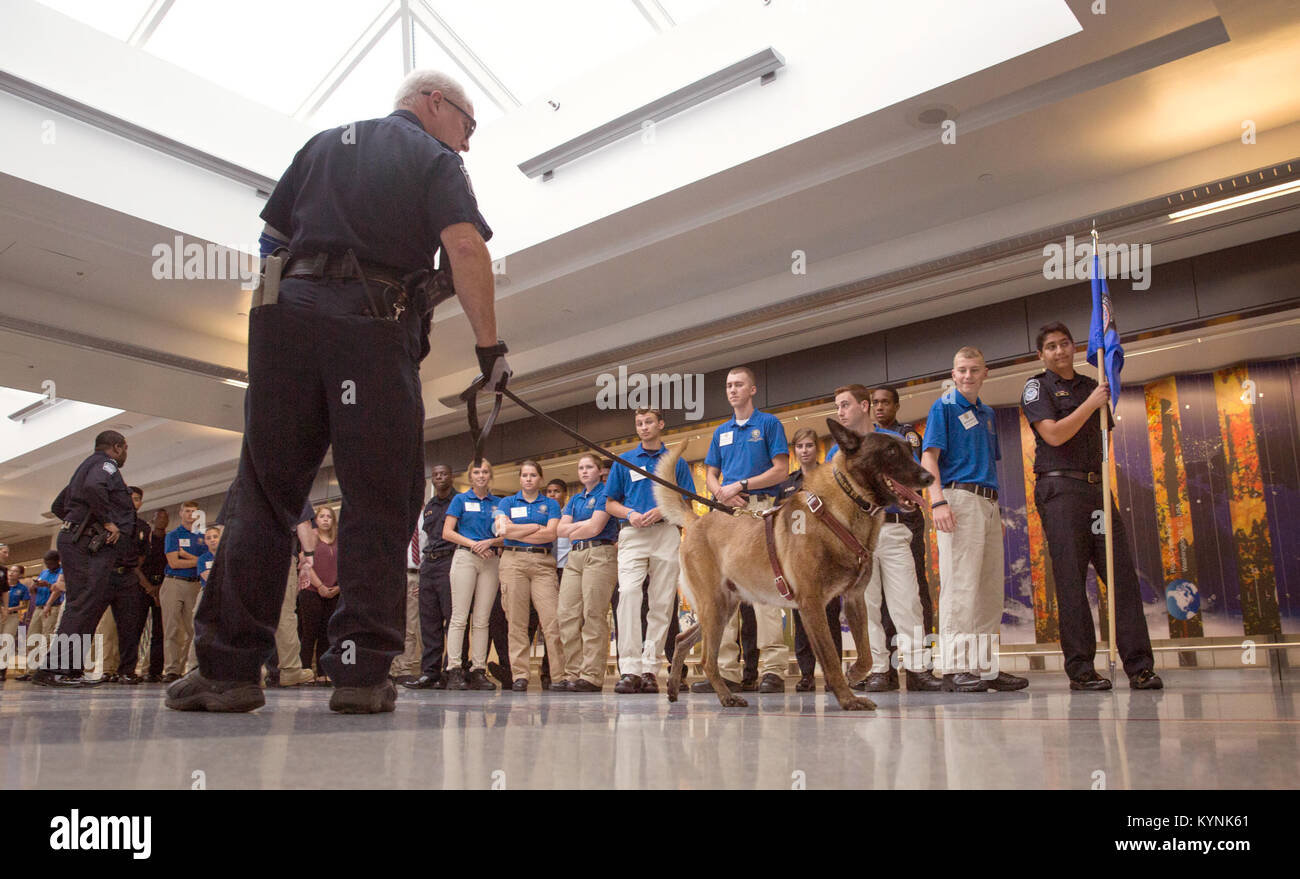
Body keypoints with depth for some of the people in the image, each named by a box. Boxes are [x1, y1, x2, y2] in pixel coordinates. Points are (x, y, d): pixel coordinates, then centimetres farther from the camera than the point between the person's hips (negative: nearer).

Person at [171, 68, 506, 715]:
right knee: (379, 501, -1)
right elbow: (465, 248, -6)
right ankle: (361, 673, -3)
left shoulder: (323, 143, 27)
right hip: (373, 321, -4)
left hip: (289, 310, 5)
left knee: (264, 490, 5)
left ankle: (227, 667, 2)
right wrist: (489, 345, -6)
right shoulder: (436, 160, 11)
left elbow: (270, 237, 25)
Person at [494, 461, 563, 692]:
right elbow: (502, 530, -3)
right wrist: (536, 528, -3)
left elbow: (551, 534, -1)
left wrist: (516, 531, -3)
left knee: (552, 619, -10)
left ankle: (560, 675, -8)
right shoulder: (507, 502, 15)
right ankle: (519, 675, 0)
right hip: (514, 560, 0)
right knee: (517, 621, -4)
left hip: (543, 562, 0)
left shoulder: (550, 504, 14)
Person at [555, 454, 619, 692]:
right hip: (574, 557, 7)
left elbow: (595, 528, -9)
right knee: (567, 615, -1)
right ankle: (573, 673, 2)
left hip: (599, 554, -7)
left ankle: (592, 676, -10)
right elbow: (561, 529, 12)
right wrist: (585, 524, -2)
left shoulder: (604, 494, 2)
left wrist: (572, 532, 7)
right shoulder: (574, 499, 24)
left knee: (593, 615, -11)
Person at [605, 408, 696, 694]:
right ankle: (629, 668, -19)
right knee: (628, 593, -18)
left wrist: (662, 511, -9)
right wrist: (630, 514, -6)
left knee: (662, 602, -2)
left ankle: (651, 669, 3)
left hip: (666, 533, 1)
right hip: (632, 534, 0)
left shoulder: (676, 461, 13)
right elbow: (610, 503, 14)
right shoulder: (623, 461, 15)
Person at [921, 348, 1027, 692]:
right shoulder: (943, 406, 1)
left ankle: (985, 666, 14)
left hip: (988, 503, 8)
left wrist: (997, 508, 18)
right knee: (960, 585, -11)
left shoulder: (987, 414, 21)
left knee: (991, 589, 8)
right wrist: (938, 502, -21)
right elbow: (928, 458, -9)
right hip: (959, 498, -8)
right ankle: (955, 668, -10)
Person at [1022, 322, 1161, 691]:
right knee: (1071, 580, -6)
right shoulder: (1037, 387, 4)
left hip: (1096, 489, 6)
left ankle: (1140, 667, -1)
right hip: (1059, 489, -6)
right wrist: (1091, 404, -9)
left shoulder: (1090, 385, 21)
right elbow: (1054, 435, -10)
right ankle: (1080, 670, -3)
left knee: (1122, 574, -2)